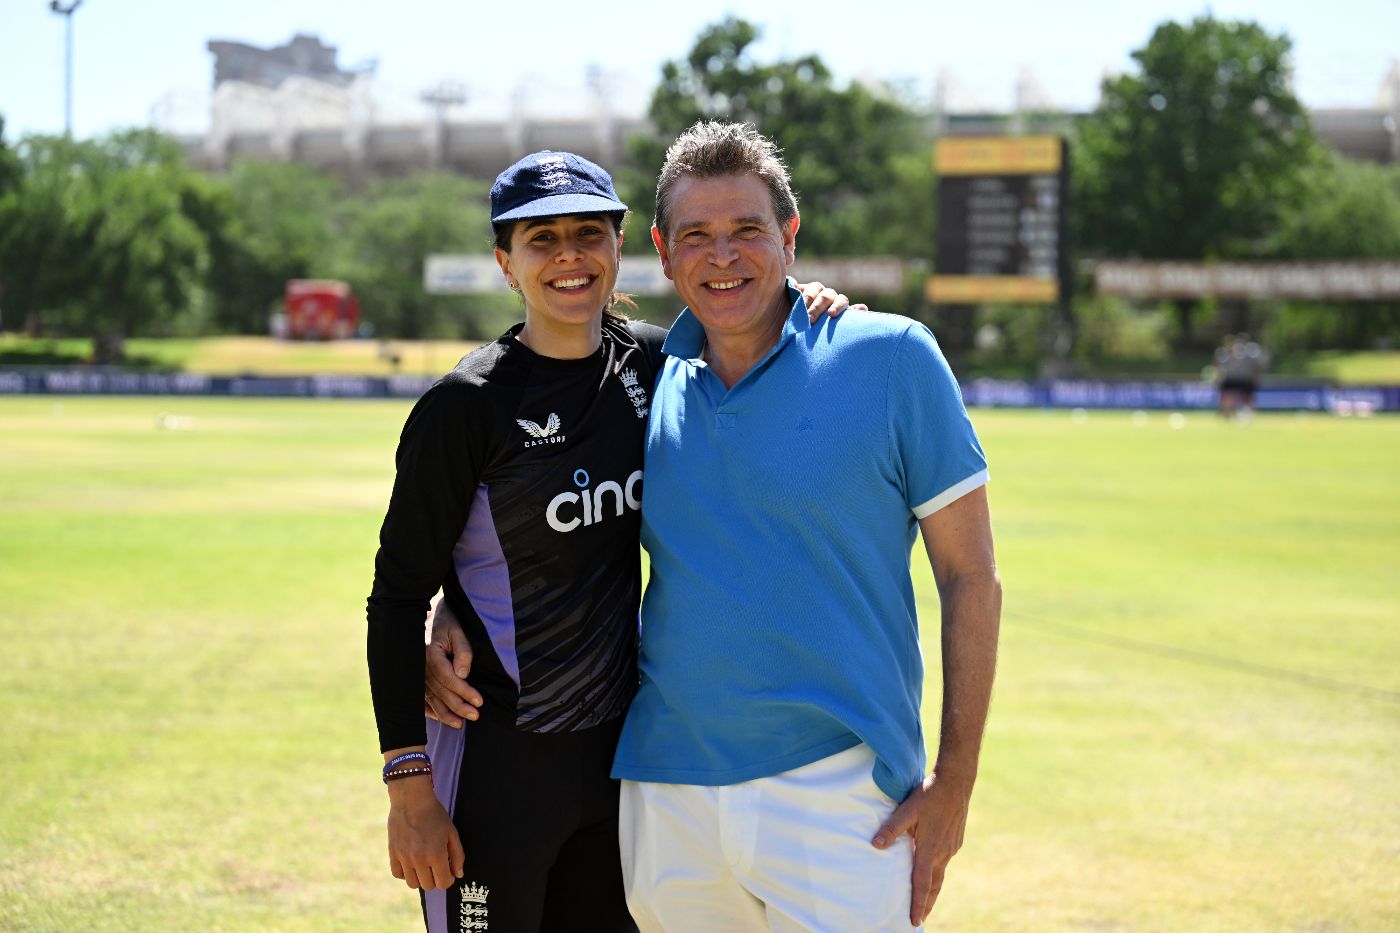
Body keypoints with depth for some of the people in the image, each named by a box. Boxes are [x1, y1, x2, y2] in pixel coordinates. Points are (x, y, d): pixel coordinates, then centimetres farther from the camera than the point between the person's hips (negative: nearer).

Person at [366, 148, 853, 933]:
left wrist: (811, 313, -1)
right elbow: (398, 600, -10)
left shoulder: (648, 363, 2)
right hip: (495, 762, -5)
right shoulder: (467, 404, -13)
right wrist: (409, 789, -16)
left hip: (618, 749, 6)